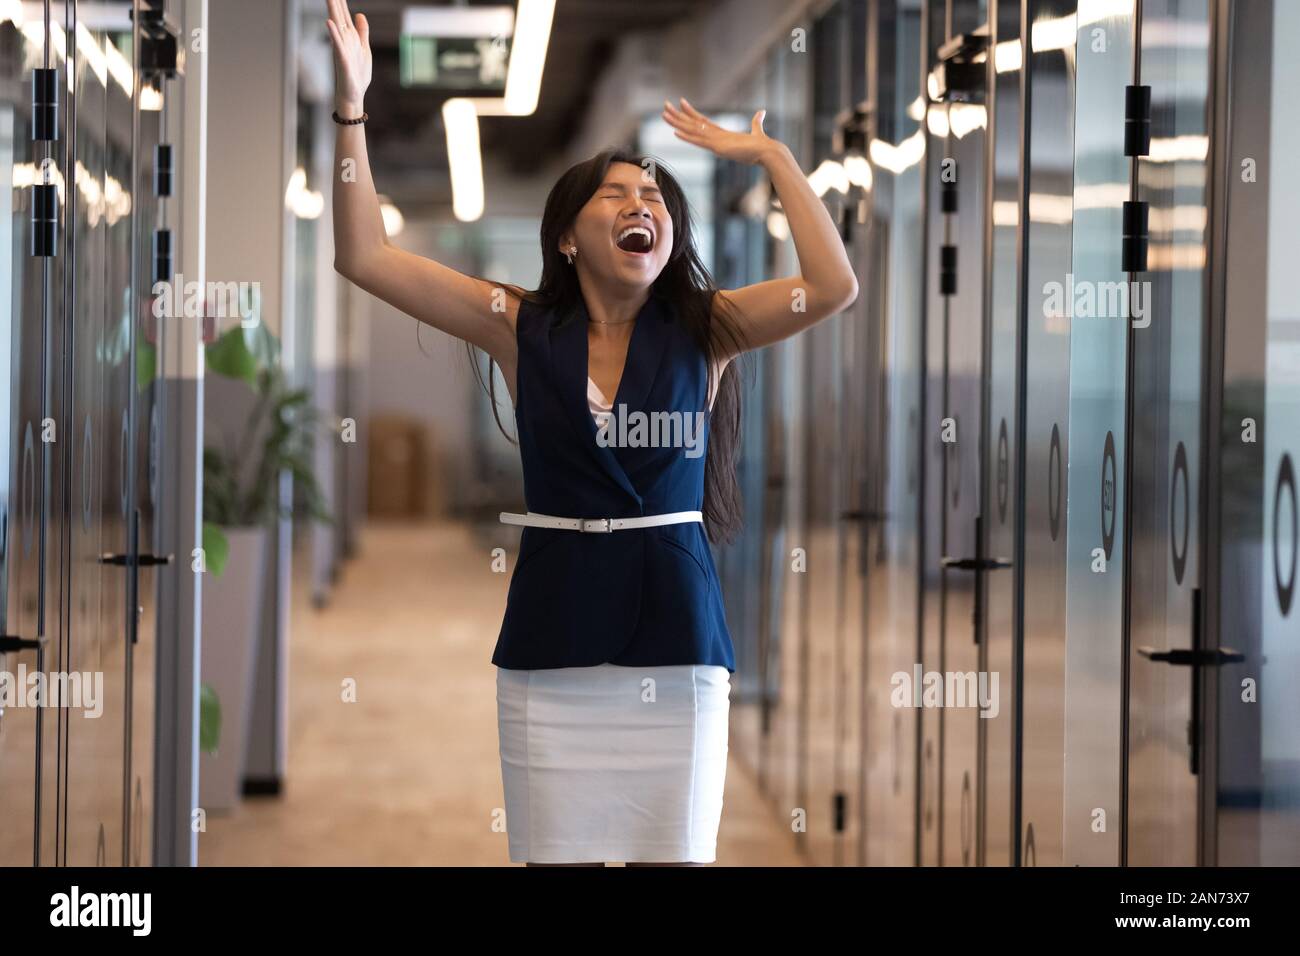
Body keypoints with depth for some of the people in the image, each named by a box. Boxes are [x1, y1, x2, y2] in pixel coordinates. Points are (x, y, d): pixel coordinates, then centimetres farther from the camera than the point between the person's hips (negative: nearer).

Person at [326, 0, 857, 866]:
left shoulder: (702, 331, 4)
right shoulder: (522, 329, 3)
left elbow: (834, 287, -10)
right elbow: (365, 257, -1)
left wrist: (771, 155, -3)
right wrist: (351, 105, -7)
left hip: (677, 632, 0)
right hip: (554, 637, 0)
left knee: (674, 856, 5)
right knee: (556, 857, 4)